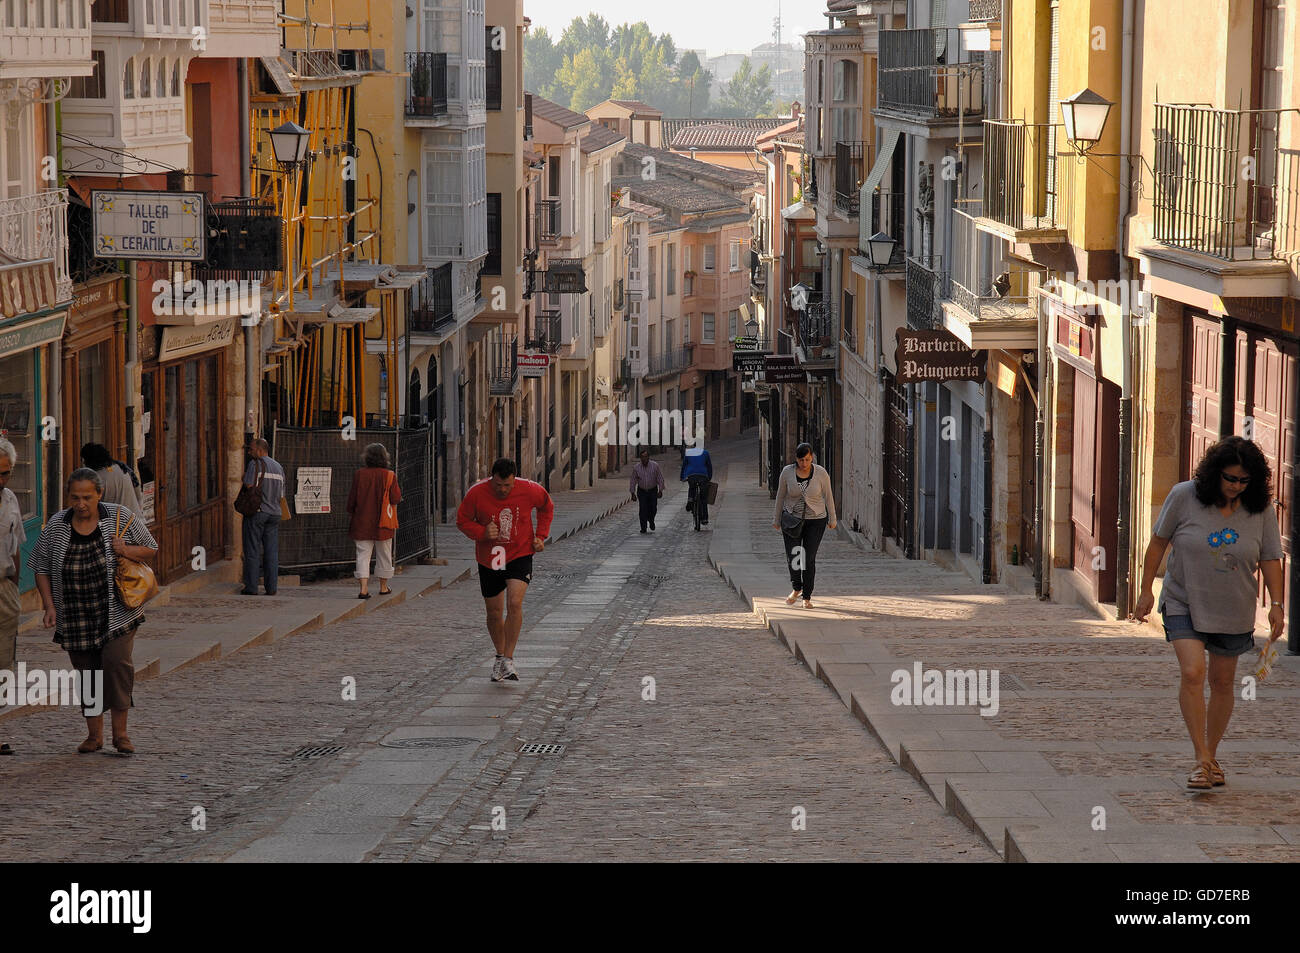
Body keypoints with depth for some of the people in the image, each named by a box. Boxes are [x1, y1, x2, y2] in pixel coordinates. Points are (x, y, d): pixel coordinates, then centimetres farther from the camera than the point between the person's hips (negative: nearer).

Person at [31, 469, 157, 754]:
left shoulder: (120, 517, -4)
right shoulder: (56, 526, -1)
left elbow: (151, 551, 6)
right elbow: (41, 568, 8)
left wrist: (126, 550, -14)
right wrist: (50, 606, -2)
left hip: (116, 611, -2)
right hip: (75, 617, 2)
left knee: (117, 661, -17)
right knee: (87, 671, 6)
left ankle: (120, 732, -7)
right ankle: (94, 734, 19)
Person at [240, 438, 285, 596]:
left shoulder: (255, 464, -7)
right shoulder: (279, 467, 15)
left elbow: (249, 488, -13)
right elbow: (281, 496, 16)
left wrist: (244, 478, 5)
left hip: (256, 512, -6)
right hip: (274, 513, 6)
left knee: (252, 551, -2)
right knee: (271, 552, 5)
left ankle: (251, 587, -3)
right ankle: (272, 587, 2)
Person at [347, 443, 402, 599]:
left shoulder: (359, 475, -5)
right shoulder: (389, 476, -8)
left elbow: (352, 498, 0)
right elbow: (396, 499, -7)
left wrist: (352, 512, 17)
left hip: (362, 522, 0)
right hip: (383, 523, 0)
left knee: (363, 554, 1)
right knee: (383, 555, 14)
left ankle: (364, 588, -13)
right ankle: (383, 587, 24)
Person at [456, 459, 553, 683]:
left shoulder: (529, 490, -13)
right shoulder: (477, 493, -15)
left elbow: (547, 507, 9)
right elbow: (462, 520, -2)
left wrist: (541, 536, 0)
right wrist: (482, 533, -20)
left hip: (520, 555, -2)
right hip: (489, 560, 2)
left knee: (514, 604, -21)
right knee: (494, 612, 9)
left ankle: (508, 660, -15)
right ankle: (500, 656, 32)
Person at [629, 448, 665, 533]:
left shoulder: (655, 466, -11)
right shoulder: (636, 468, -9)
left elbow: (660, 478, -4)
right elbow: (632, 480, -1)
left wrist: (660, 490, -8)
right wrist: (633, 493, -5)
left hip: (653, 491, 0)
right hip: (642, 491, 0)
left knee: (653, 509, -6)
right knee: (643, 509, -10)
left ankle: (651, 520, 27)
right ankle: (643, 528, 0)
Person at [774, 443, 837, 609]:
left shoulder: (821, 473, -12)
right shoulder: (787, 473, -10)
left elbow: (828, 496, 0)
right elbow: (780, 496, 2)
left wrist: (832, 519, 6)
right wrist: (777, 520, 8)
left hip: (815, 520, -1)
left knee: (809, 559, -1)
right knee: (792, 556, -8)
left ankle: (807, 597, 12)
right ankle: (796, 588, 18)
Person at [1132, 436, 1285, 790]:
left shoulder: (1260, 509, -6)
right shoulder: (1184, 496, -11)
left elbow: (1270, 559, 2)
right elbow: (1158, 542, -1)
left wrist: (1276, 604, -5)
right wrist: (1146, 591, 0)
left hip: (1233, 611, 2)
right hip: (1184, 604, -2)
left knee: (1222, 681, 11)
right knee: (1192, 672, -19)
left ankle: (1212, 755, 28)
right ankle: (1201, 759, -14)